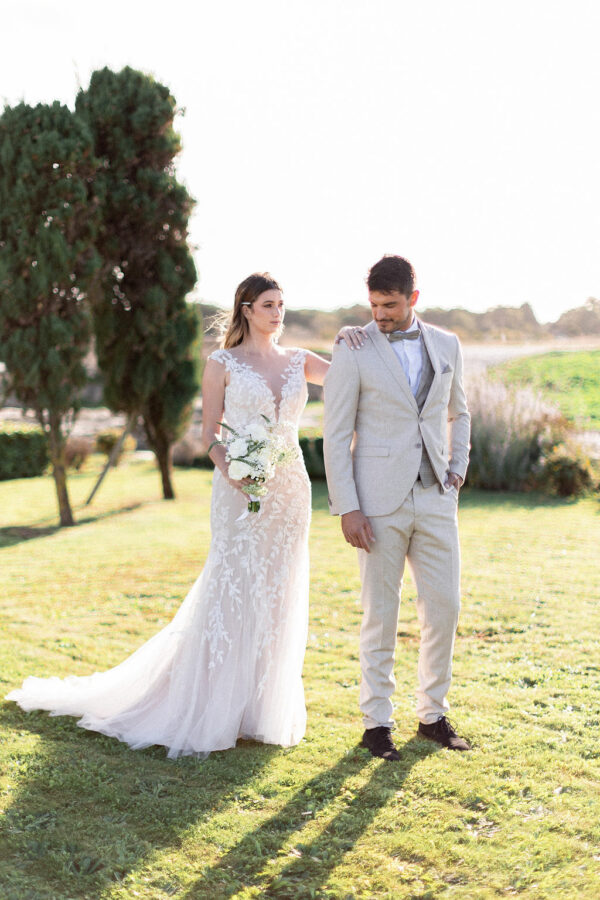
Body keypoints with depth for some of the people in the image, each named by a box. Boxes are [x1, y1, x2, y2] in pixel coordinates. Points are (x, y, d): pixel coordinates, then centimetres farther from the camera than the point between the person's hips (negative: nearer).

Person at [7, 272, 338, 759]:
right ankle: (211, 712, 4)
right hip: (240, 493, -4)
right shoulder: (223, 363, 1)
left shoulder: (299, 362, 11)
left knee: (278, 599, 8)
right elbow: (211, 433, -2)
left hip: (290, 490, 4)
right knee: (230, 594, -5)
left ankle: (263, 707, 19)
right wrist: (232, 471, -17)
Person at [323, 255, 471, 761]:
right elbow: (336, 434, -5)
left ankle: (433, 714, 22)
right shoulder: (353, 352, -4)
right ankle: (377, 722, 16)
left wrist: (459, 467, 10)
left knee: (444, 607, 6)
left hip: (435, 497, 4)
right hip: (380, 501, -4)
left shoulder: (446, 346, 9)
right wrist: (346, 508, -10)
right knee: (380, 614, 3)